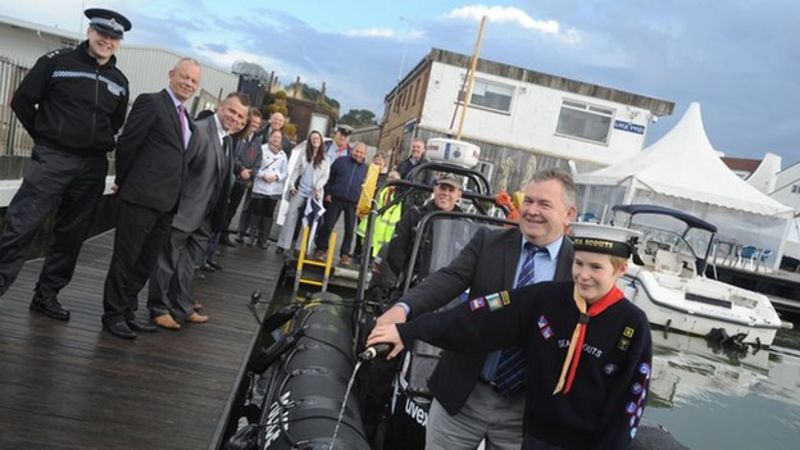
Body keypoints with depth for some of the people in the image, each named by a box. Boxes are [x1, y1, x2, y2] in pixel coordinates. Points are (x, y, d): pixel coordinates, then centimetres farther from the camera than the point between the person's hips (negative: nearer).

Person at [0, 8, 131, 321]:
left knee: (71, 236, 8)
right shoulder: (56, 62, -2)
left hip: (93, 167, 4)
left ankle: (46, 295, 20)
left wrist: (98, 143, 14)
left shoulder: (119, 82, 9)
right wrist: (44, 136, 6)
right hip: (51, 159, -4)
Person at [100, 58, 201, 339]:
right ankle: (113, 314, 14)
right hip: (141, 196, -7)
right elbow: (126, 144, -8)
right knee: (126, 258, 2)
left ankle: (128, 312, 25)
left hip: (167, 201, 7)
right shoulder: (151, 103, -6)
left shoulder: (186, 117, 17)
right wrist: (124, 181, 2)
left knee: (146, 262, 14)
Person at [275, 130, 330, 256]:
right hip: (300, 190, 1)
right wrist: (291, 185, -5)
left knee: (307, 220, 0)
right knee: (291, 215, -8)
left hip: (313, 193, -1)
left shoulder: (325, 159, 6)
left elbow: (325, 176, 2)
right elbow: (295, 171, 7)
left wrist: (318, 186, -14)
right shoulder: (303, 156, 10)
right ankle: (283, 245, -7)